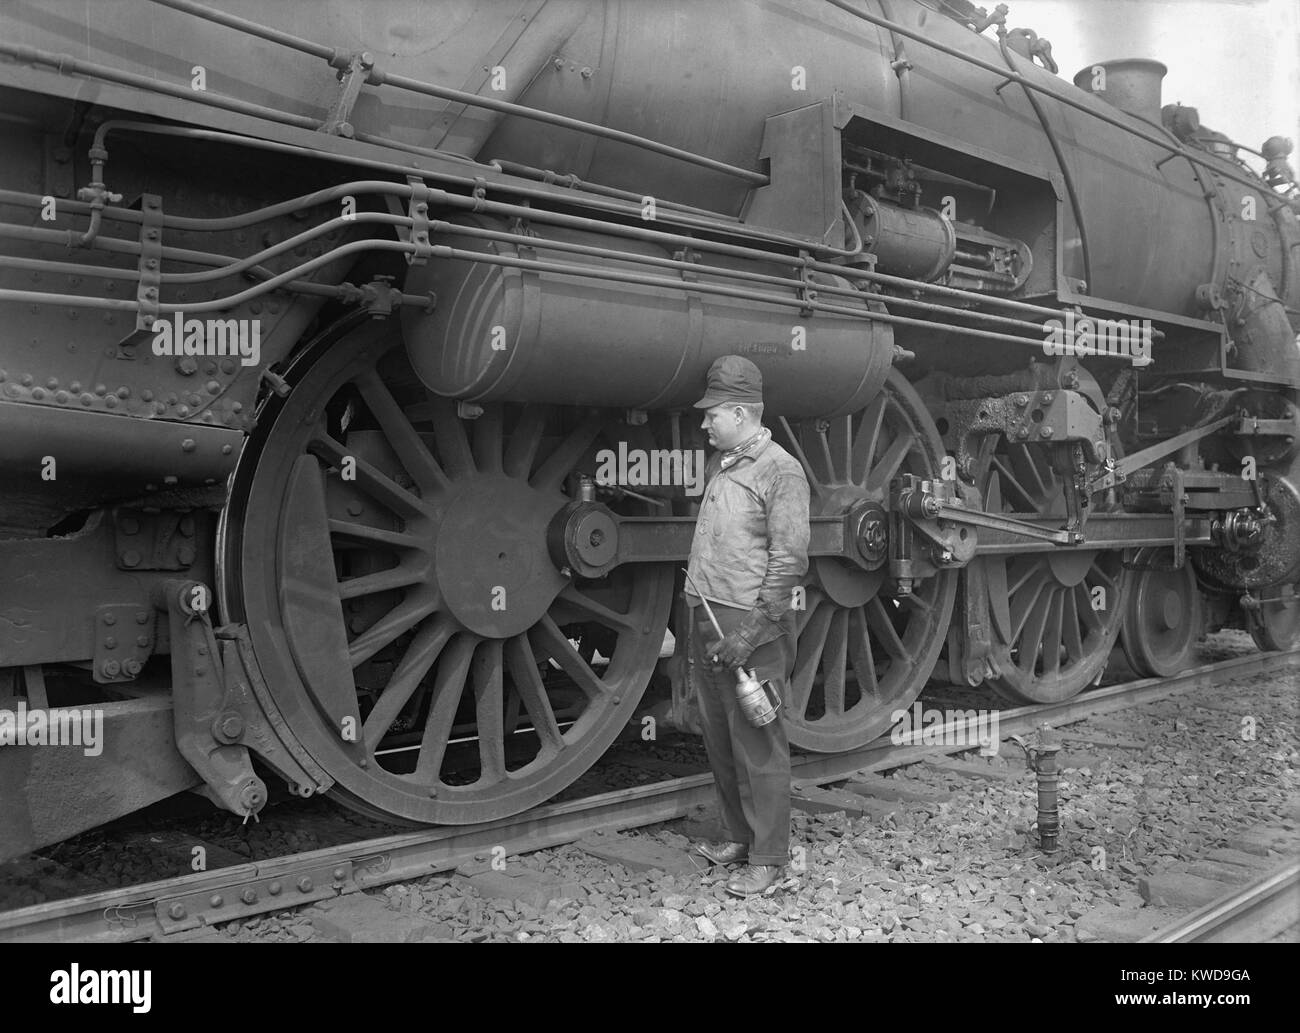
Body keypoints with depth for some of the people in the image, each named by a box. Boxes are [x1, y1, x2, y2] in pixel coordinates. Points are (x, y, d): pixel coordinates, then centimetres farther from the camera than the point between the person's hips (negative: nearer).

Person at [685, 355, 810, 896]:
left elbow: (789, 561, -14)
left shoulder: (780, 471, -10)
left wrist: (753, 629, -18)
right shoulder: (717, 464, 14)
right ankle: (738, 836, 29)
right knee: (719, 740, 15)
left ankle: (768, 857, 11)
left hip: (752, 627, -8)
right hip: (705, 619, 8)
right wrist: (699, 620, 17)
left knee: (758, 746, 0)